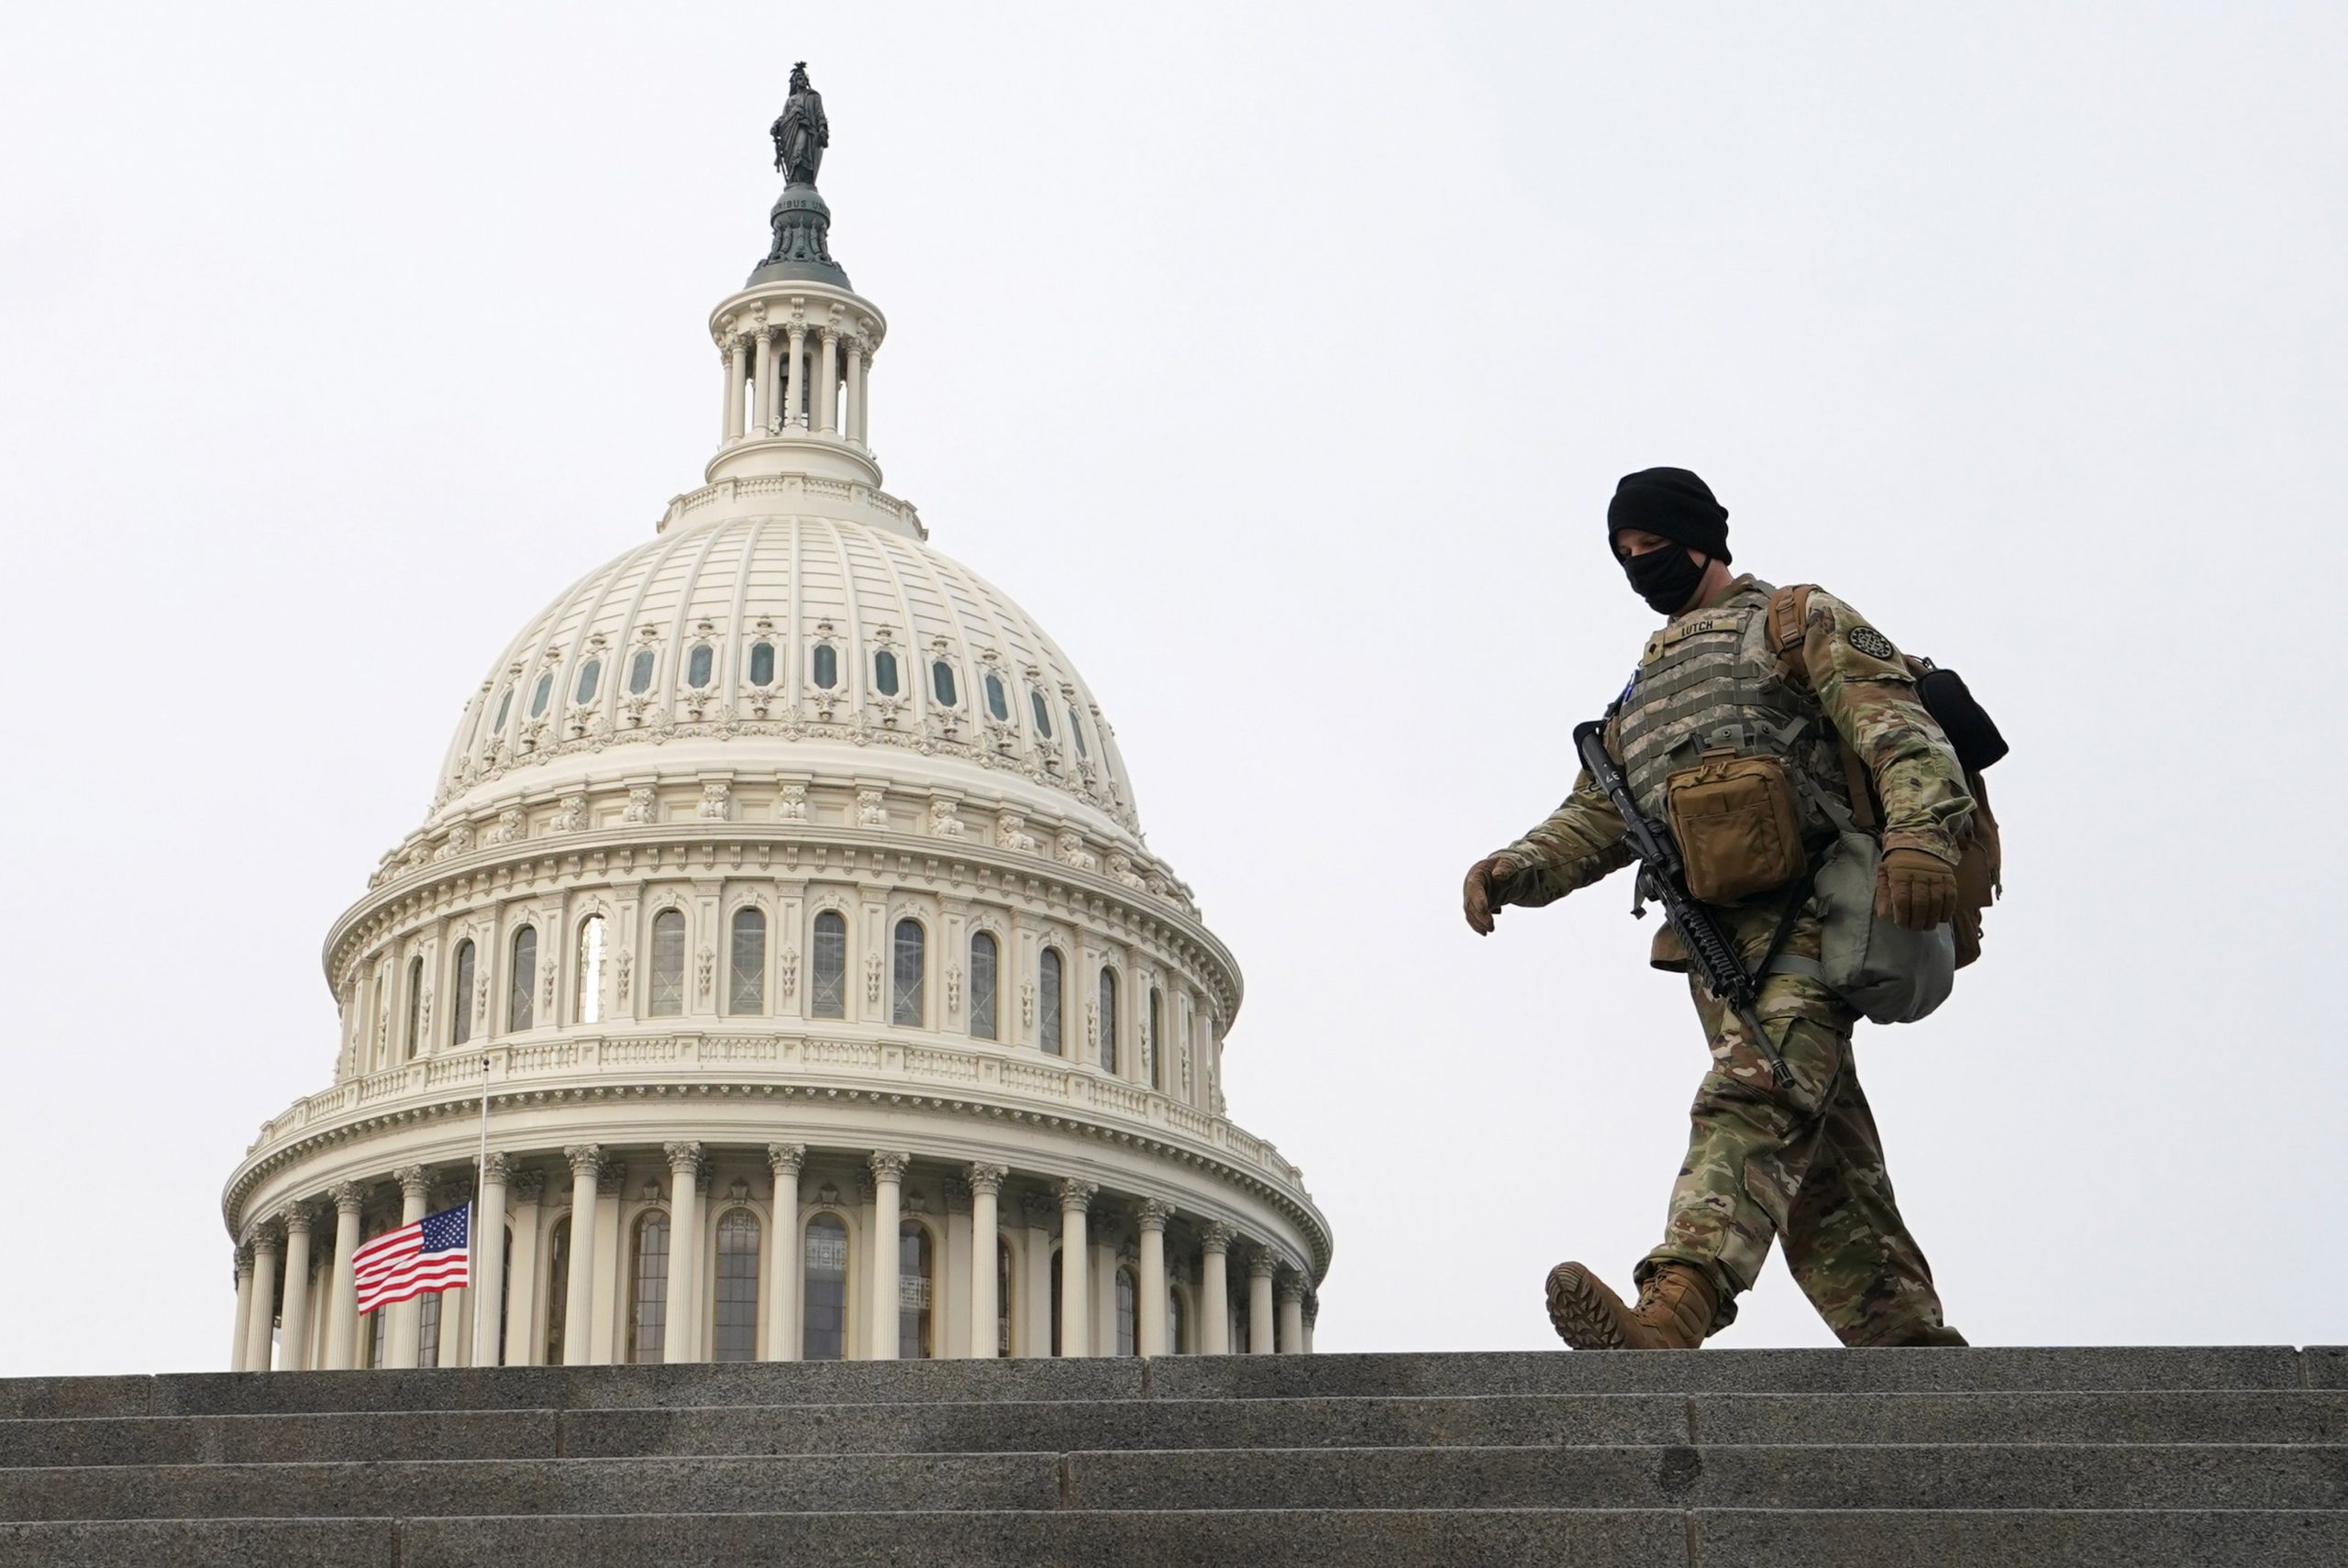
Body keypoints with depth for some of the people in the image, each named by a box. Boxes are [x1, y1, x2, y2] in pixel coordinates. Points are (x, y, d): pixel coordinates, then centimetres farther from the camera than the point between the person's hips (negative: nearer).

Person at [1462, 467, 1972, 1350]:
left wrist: (1920, 831, -27)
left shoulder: (1794, 622, 9)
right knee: (1822, 1175, 4)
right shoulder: (1644, 691, 31)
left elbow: (1897, 724, -7)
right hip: (1712, 943, 8)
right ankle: (1920, 1355, 7)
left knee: (1750, 1100, -27)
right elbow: (1595, 816, 23)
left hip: (1802, 919, -8)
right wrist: (1515, 868, 1)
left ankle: (1673, 1315, -46)